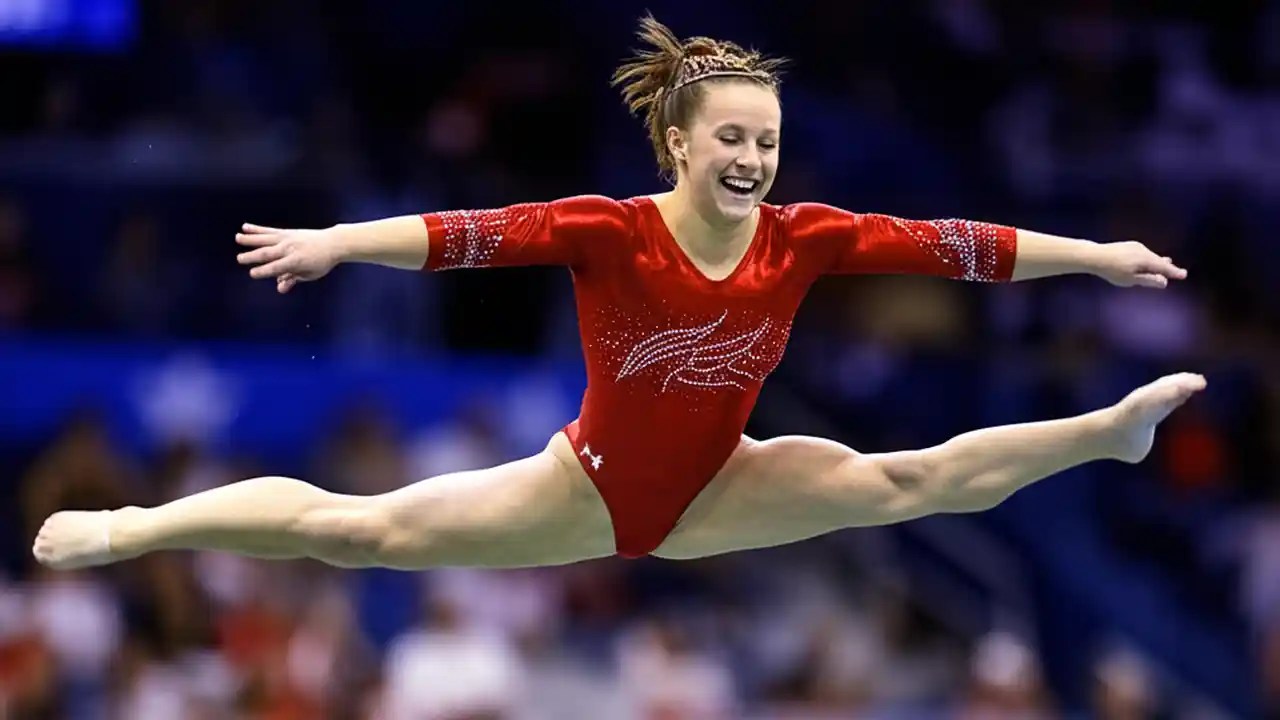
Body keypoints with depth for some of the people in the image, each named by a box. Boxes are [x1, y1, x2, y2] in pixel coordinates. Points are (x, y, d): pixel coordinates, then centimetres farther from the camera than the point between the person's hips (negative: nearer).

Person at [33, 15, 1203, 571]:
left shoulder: (806, 239, -15)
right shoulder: (608, 233, -26)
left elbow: (951, 244, -13)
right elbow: (477, 234, -37)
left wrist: (1097, 255, -11)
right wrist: (333, 244, -49)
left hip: (713, 493, 4)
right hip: (586, 490, -4)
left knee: (915, 481, -1)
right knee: (361, 530, -6)